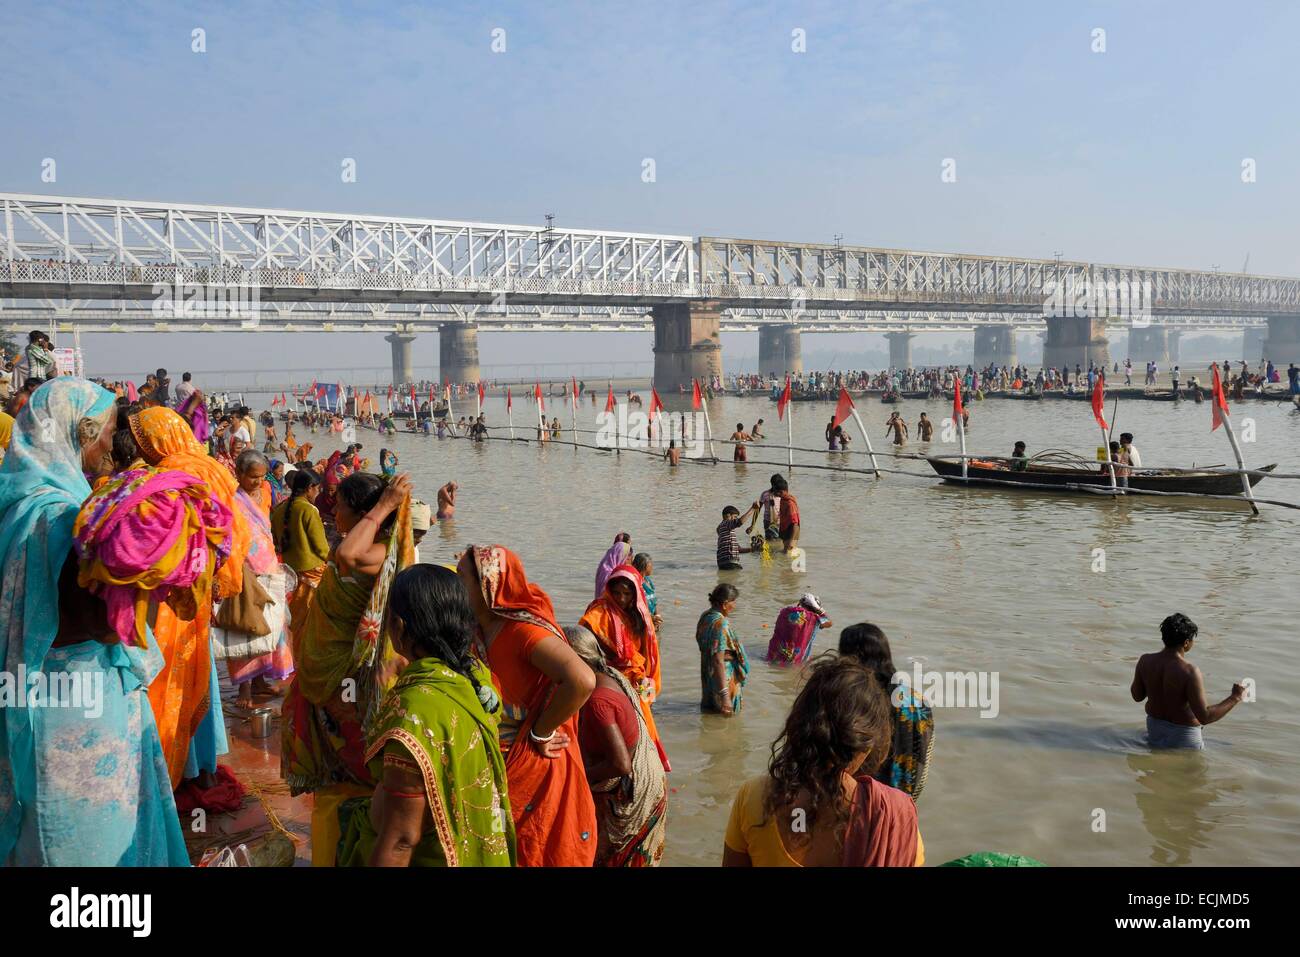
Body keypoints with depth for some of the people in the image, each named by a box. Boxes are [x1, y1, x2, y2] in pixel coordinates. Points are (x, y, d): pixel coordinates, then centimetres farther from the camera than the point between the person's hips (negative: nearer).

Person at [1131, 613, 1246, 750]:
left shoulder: (1145, 661, -11)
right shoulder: (1189, 672, -27)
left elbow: (1137, 696, 4)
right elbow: (1204, 717, -25)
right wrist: (1235, 698, -16)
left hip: (1154, 727, 6)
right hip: (1183, 732, -6)